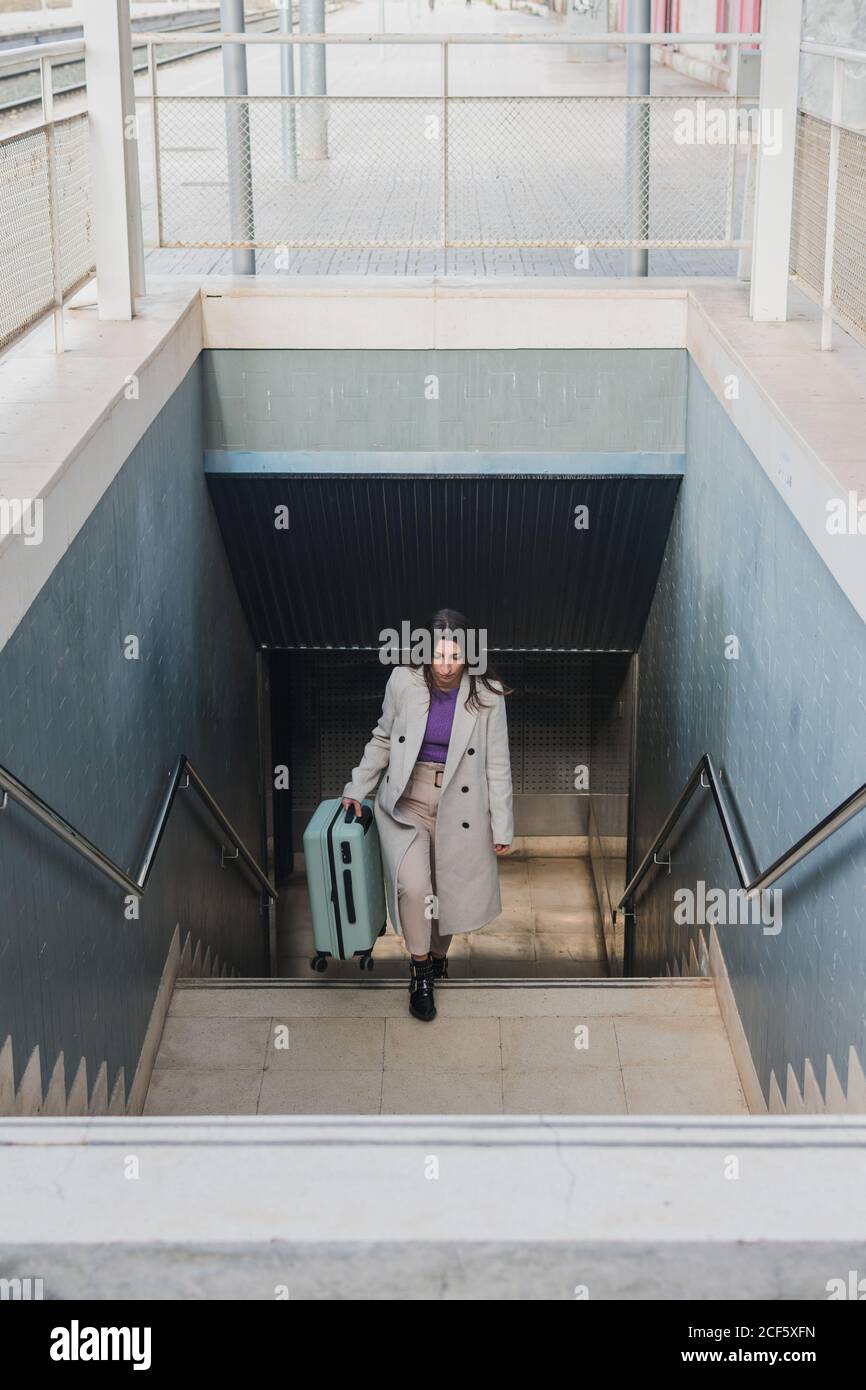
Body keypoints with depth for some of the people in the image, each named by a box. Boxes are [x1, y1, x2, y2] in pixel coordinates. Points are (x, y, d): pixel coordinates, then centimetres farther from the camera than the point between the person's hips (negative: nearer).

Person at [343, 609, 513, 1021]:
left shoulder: (486, 695, -11)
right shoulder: (404, 682, -9)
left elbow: (497, 764, -4)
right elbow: (383, 739, 6)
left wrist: (502, 826, -3)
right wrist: (357, 787, 6)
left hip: (459, 805, 1)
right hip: (407, 800, 0)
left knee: (450, 890, 12)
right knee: (413, 884, -20)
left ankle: (438, 954, 41)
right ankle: (420, 967, 1)